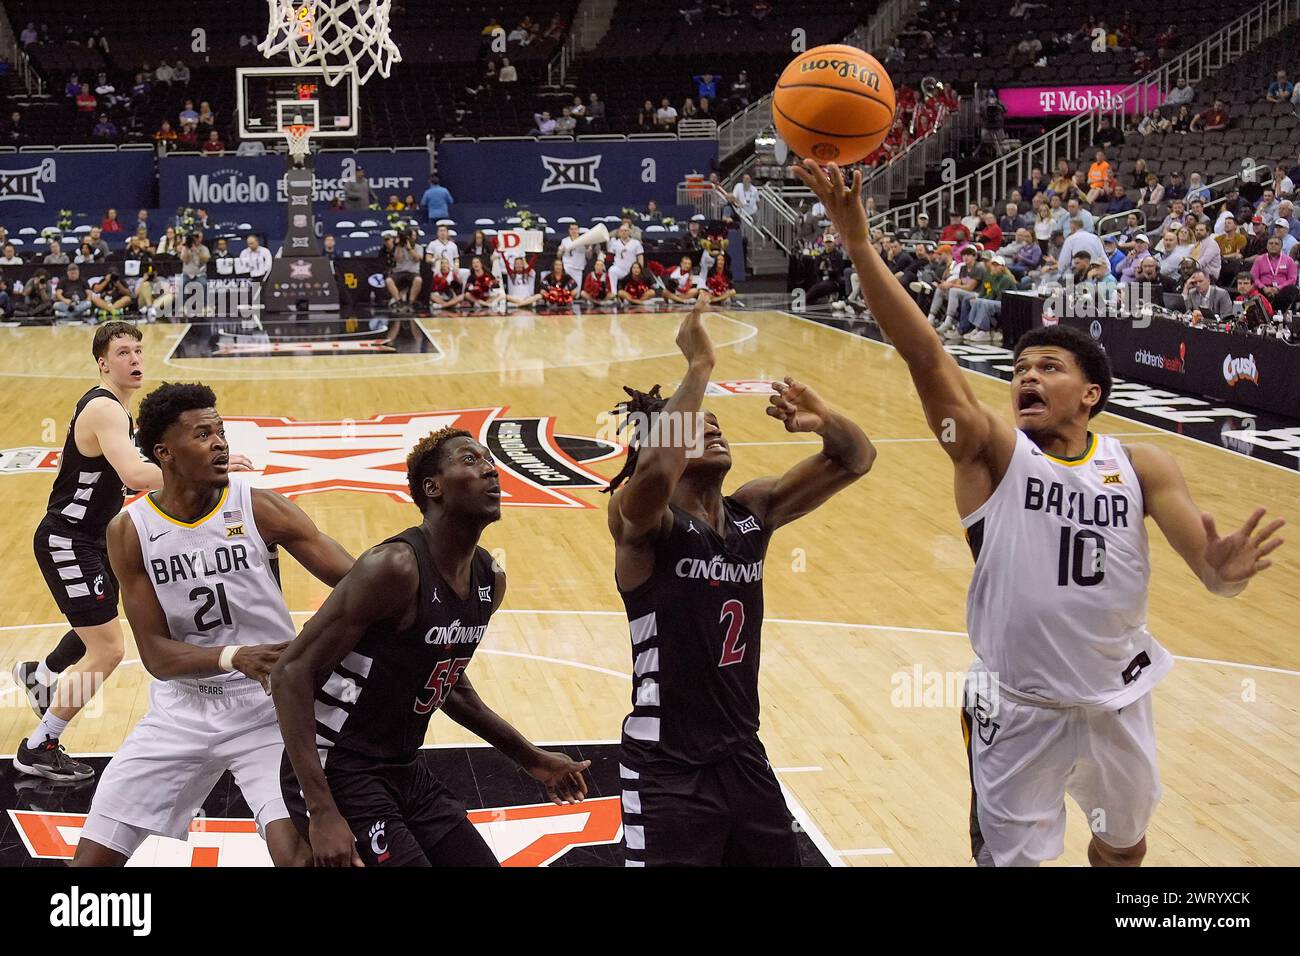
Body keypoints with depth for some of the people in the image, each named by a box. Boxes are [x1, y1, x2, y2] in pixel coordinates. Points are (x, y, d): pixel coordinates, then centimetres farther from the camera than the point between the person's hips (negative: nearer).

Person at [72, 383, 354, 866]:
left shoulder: (259, 508, -11)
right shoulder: (129, 531, -7)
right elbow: (155, 654, -9)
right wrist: (233, 656, -28)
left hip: (268, 706, -2)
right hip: (182, 711, 2)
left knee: (300, 853, -22)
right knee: (92, 856, 4)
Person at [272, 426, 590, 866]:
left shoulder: (491, 579, 3)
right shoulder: (396, 568, -22)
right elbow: (291, 673, -23)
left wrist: (531, 758, 24)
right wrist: (322, 811, -28)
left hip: (406, 772, 9)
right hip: (338, 773, -9)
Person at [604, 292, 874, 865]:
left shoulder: (753, 511, 4)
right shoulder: (638, 518, -14)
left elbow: (856, 460, 3)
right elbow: (655, 471, -38)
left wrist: (823, 419, -19)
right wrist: (699, 366, -31)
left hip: (744, 757, 7)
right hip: (667, 769, -7)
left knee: (780, 858, 18)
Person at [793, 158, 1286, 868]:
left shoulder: (1141, 467, -5)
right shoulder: (992, 453, -13)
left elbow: (1209, 566, -12)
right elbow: (926, 357, -27)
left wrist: (1225, 570, -38)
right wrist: (858, 243, -39)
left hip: (1118, 702, 3)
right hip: (1017, 709, -3)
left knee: (1124, 844, 24)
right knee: (1009, 857, 8)